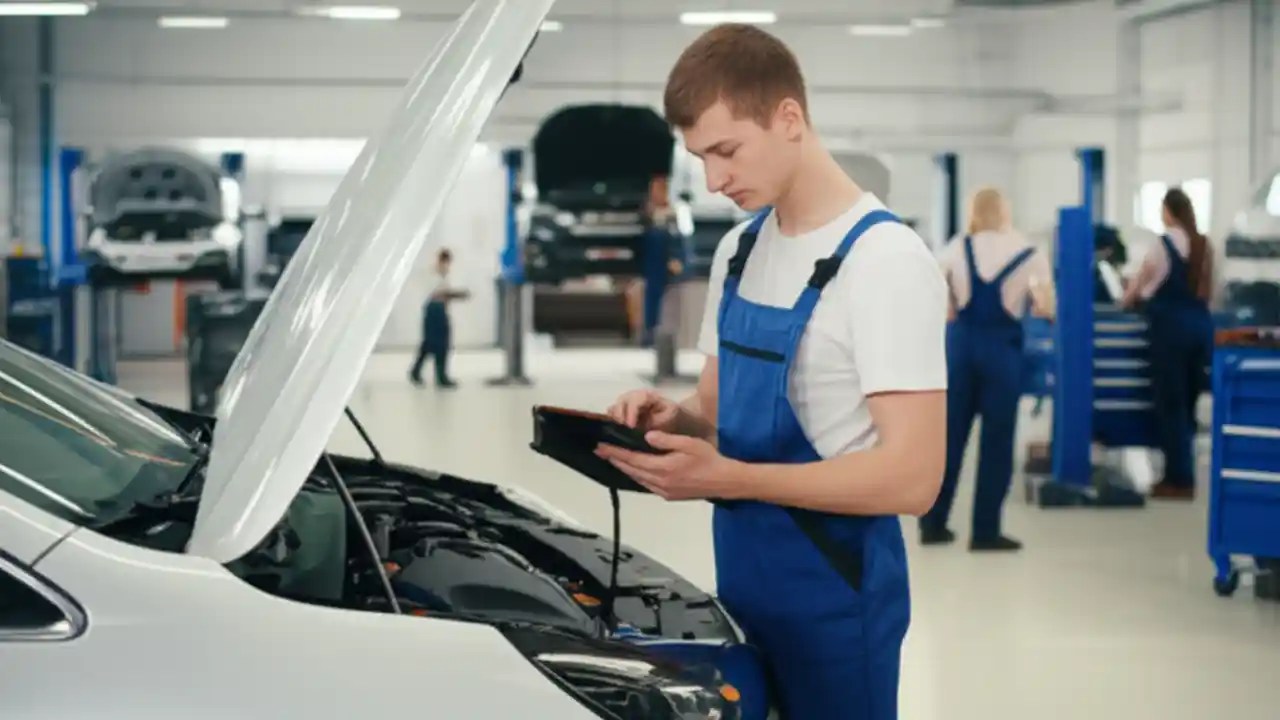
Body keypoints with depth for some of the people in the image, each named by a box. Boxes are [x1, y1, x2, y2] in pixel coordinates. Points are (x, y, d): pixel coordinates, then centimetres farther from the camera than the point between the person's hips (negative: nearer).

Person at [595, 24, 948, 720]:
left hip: (831, 591, -7)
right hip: (743, 576, 8)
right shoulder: (738, 251, 9)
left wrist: (725, 478, -28)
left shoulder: (885, 259, -17)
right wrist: (673, 419, -6)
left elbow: (912, 478, -23)